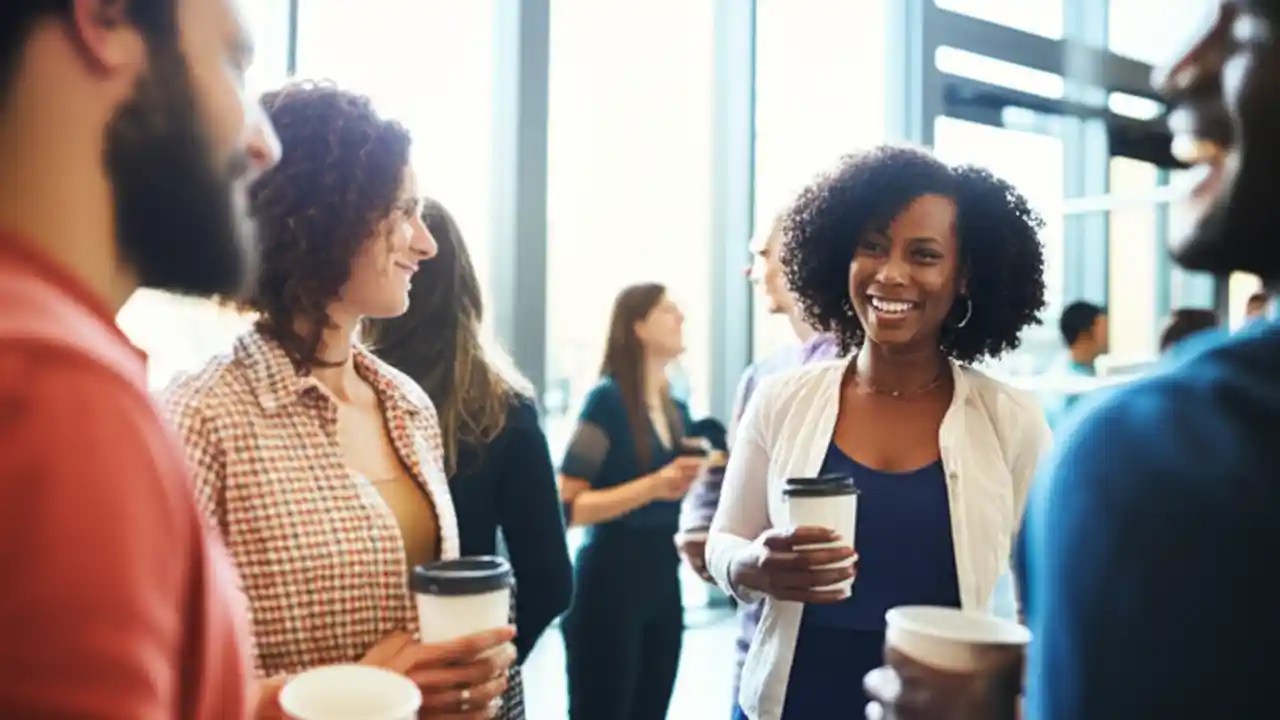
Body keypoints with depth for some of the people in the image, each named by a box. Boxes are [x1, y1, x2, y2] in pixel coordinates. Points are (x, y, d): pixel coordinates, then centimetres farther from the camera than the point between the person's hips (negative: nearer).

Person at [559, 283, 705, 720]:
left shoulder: (677, 410, 9)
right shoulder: (607, 400, -11)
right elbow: (567, 507, -19)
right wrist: (652, 486, -25)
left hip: (664, 587, 7)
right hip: (610, 588, -7)